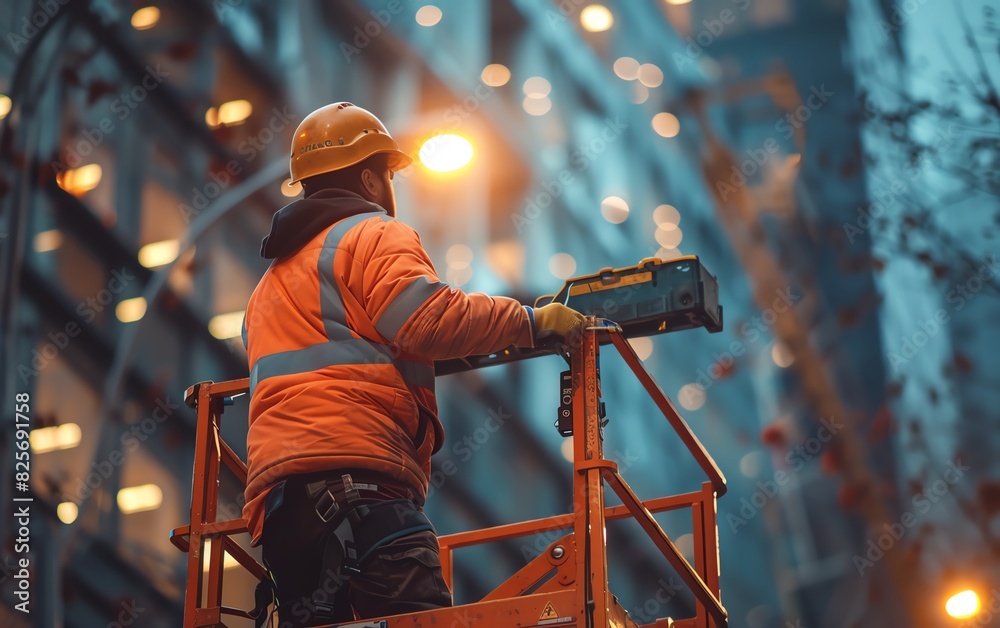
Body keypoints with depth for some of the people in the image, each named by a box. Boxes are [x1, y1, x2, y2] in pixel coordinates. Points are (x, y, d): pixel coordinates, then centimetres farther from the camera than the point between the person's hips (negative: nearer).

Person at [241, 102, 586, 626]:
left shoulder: (271, 282, 33)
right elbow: (432, 319, -10)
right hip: (352, 470, -9)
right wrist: (533, 321, -1)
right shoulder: (372, 234, 6)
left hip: (274, 493, 9)